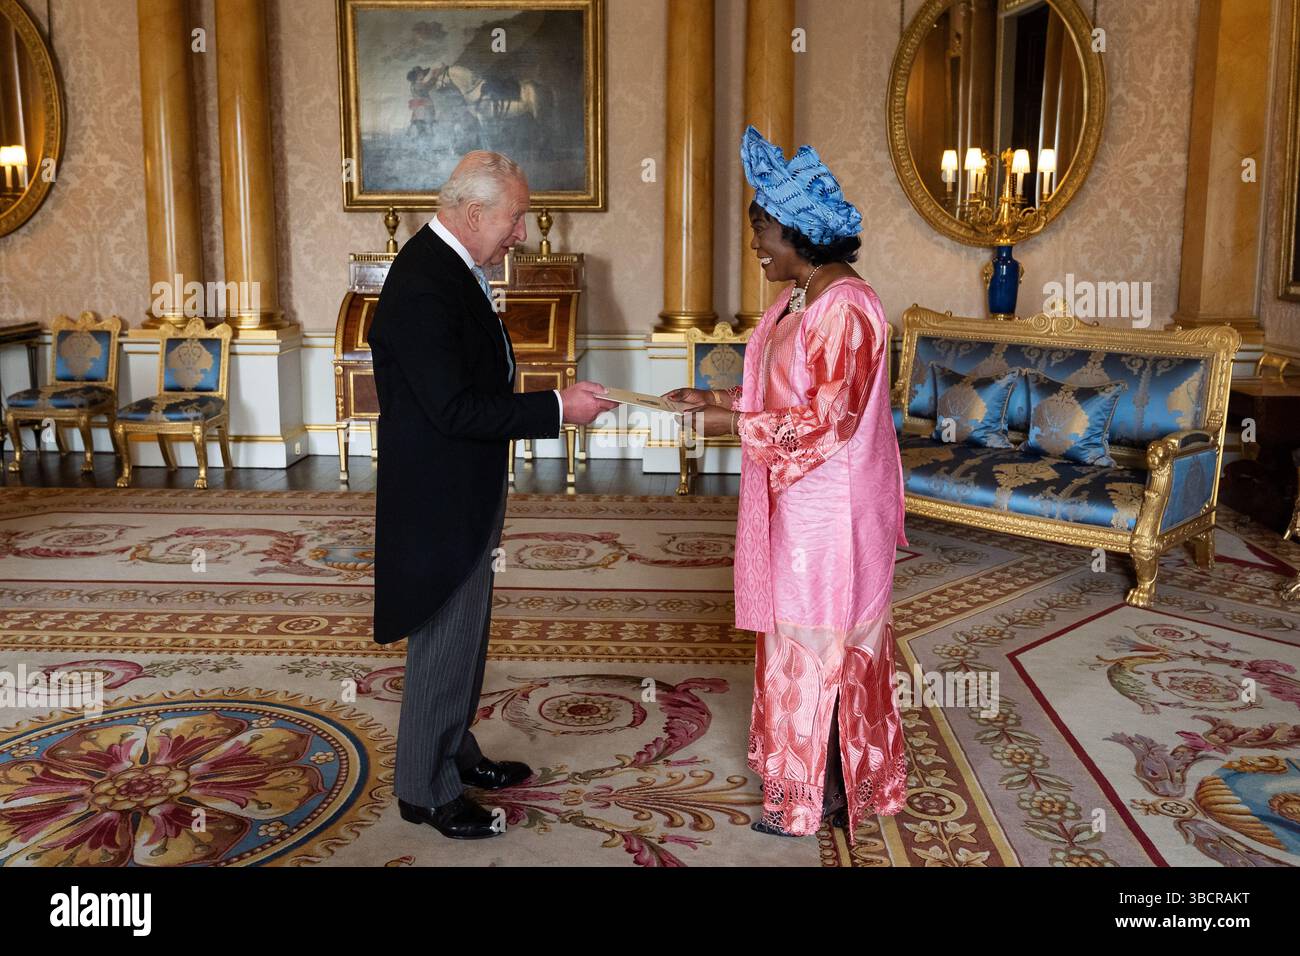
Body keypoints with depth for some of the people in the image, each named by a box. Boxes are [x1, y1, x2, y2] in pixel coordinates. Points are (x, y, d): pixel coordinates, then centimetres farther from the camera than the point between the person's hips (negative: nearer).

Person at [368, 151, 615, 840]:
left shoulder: (452, 266, 7)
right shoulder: (423, 286, -24)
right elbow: (453, 408, -28)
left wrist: (552, 401, 11)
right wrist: (557, 408, -24)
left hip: (463, 493, 10)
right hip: (441, 499, -10)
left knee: (463, 633, 22)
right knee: (444, 641, 3)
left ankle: (455, 754, 39)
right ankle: (425, 790, 19)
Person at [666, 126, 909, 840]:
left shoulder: (845, 308, -21)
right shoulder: (796, 299, 8)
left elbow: (829, 419, -23)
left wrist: (733, 424, -19)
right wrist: (717, 398, 4)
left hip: (830, 508, -9)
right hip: (795, 502, 9)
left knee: (816, 642, 4)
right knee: (798, 633, 17)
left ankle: (816, 795, 21)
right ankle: (809, 772, 33)